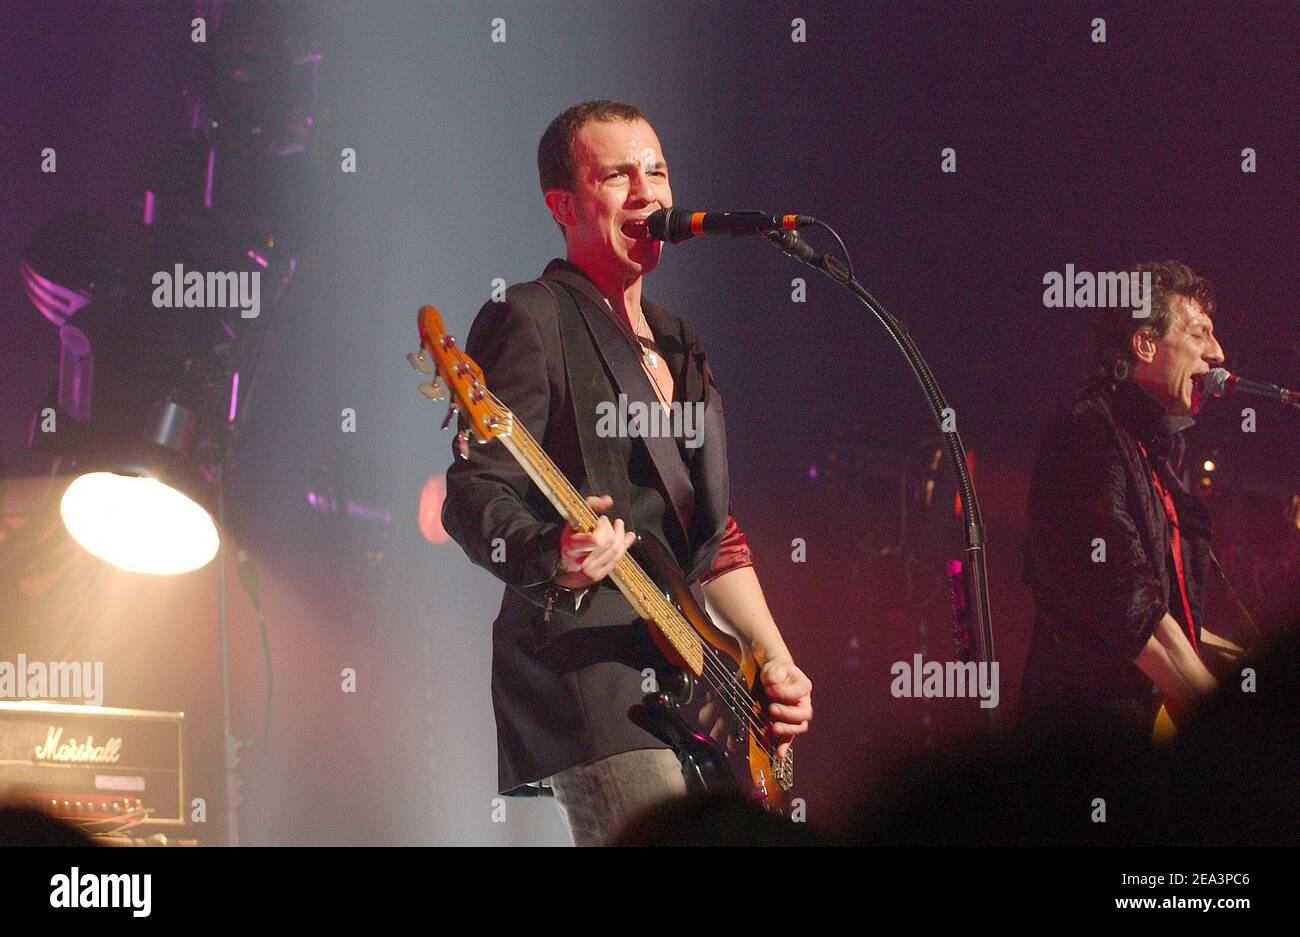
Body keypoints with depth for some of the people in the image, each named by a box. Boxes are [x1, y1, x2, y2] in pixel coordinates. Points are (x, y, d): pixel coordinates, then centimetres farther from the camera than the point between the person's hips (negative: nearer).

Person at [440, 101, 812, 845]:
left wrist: (774, 660, 14)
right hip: (584, 665, -9)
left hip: (692, 678, 9)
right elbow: (472, 497, -13)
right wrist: (549, 557, -33)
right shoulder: (531, 321, -3)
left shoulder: (678, 346, 23)